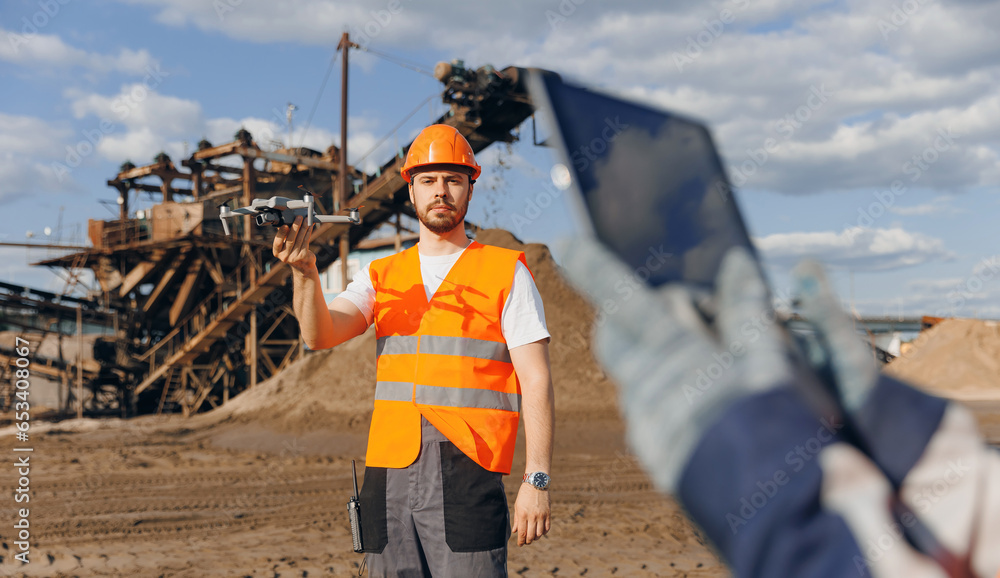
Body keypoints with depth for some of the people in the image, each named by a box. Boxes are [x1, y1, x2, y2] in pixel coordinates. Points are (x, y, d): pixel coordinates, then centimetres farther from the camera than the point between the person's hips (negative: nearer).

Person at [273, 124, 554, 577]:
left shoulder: (507, 273, 4)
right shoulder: (380, 277, 14)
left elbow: (535, 381, 0)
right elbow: (320, 334, -3)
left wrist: (536, 480, -7)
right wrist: (305, 272, -22)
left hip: (467, 476, -3)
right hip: (387, 476, 4)